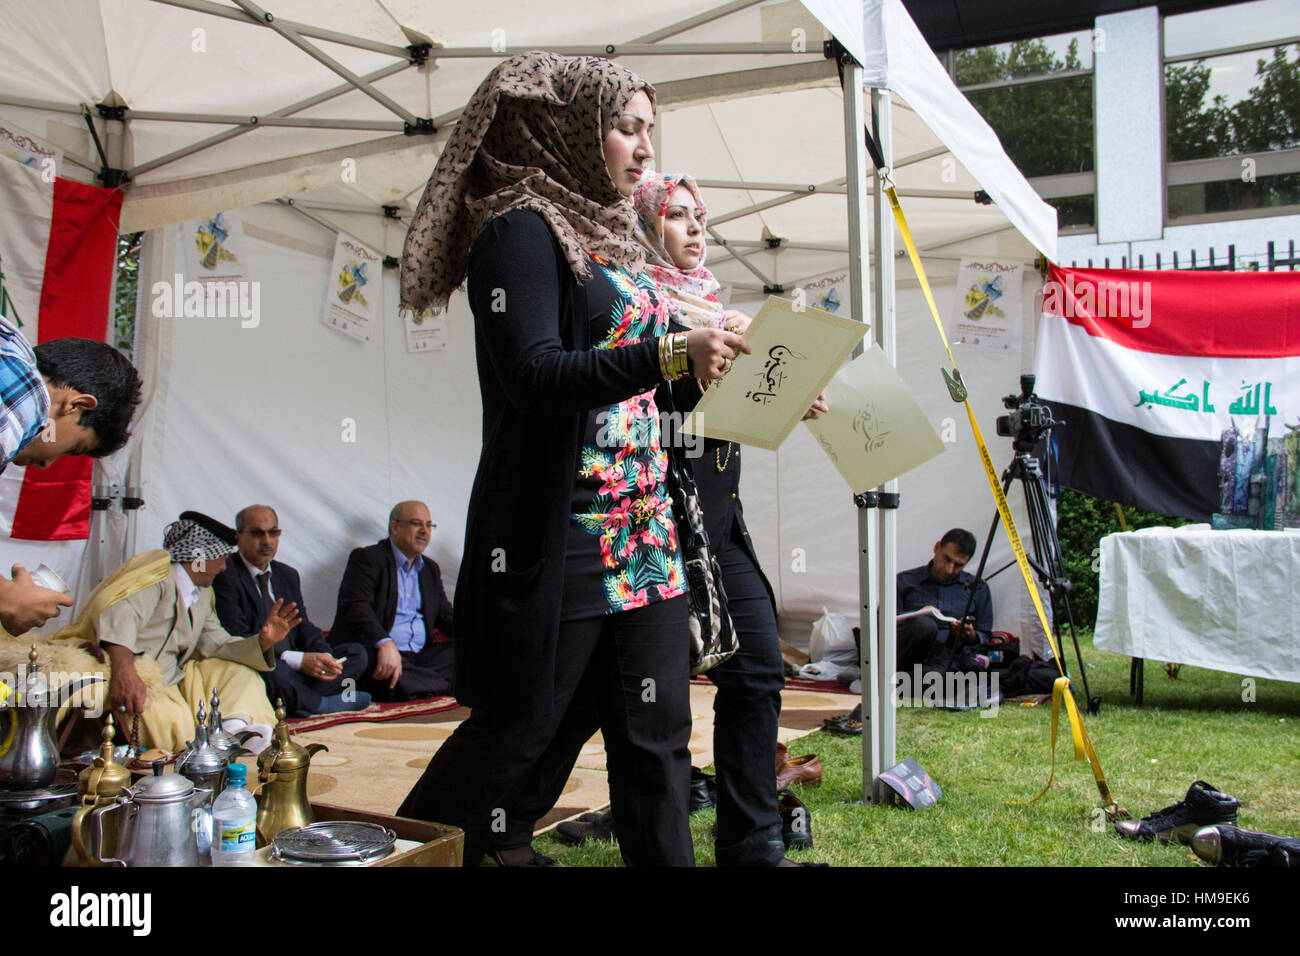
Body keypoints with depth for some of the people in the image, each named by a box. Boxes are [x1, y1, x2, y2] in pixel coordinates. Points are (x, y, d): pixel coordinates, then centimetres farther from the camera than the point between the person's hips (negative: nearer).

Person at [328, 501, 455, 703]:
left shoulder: (430, 569, 23)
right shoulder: (366, 558, 0)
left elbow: (444, 615, 23)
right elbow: (356, 606, -16)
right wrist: (385, 643, -33)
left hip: (419, 657, 6)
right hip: (375, 653, -5)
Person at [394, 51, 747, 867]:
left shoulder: (610, 237, 20)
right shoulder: (521, 230, -7)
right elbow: (534, 374, -20)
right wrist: (669, 355, -28)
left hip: (642, 534, 8)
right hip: (557, 540, -8)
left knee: (657, 736, 8)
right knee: (520, 730, 2)